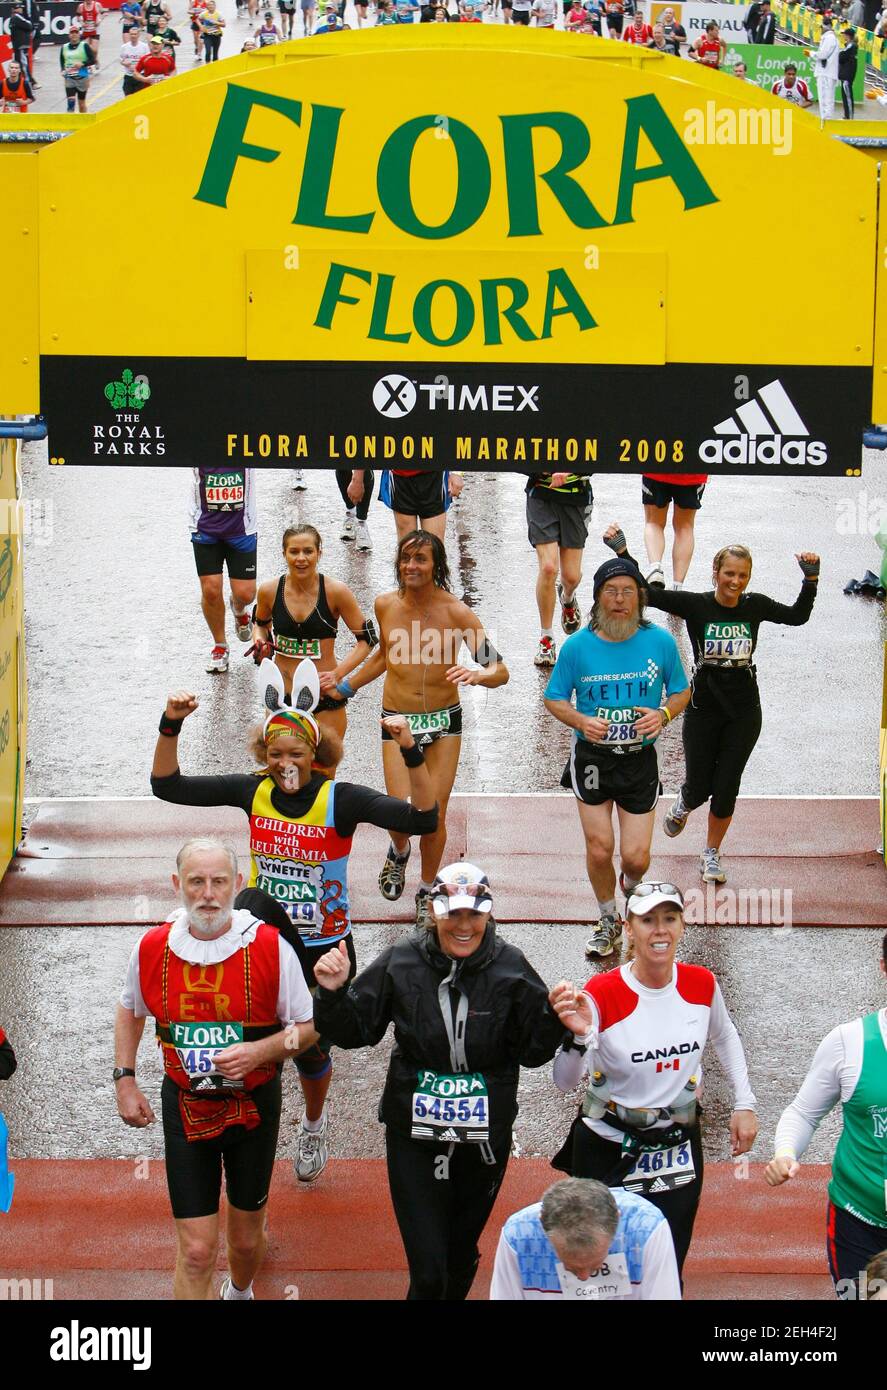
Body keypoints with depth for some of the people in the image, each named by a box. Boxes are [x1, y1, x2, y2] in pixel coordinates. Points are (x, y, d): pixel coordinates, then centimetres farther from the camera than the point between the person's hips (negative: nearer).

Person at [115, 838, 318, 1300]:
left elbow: (307, 1027, -5)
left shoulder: (270, 947, -16)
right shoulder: (153, 949, -9)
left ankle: (240, 1291, 49)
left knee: (246, 1239, 17)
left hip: (254, 1104, 0)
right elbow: (129, 1010, 12)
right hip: (185, 1106, 0)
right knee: (195, 1250, -4)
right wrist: (124, 1079, 4)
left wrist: (259, 1051, -22)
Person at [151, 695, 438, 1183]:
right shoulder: (254, 790, -5)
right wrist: (170, 727, -18)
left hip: (324, 946, -1)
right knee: (253, 902, -35)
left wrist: (411, 754, -37)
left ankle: (314, 1123, 46)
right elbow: (167, 786, -4)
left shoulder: (339, 798, -15)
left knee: (310, 1047, 11)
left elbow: (422, 819, -25)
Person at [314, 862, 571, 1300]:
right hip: (415, 1136, -1)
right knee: (427, 1272, -5)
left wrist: (557, 1016, -22)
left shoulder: (510, 967, -9)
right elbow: (354, 1031, 0)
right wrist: (333, 993, -18)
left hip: (485, 1139, 1)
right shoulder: (400, 963, -9)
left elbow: (534, 1050, -3)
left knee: (462, 1256, 20)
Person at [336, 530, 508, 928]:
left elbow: (500, 671, -12)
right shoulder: (386, 605, -1)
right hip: (397, 720, 1)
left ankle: (427, 891, 24)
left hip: (444, 719, -1)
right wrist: (345, 687, 21)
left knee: (434, 816, 0)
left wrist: (476, 675, -33)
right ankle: (398, 852, 29)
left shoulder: (455, 612, -11)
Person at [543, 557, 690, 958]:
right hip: (592, 757, 0)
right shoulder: (577, 646, -7)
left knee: (635, 856, -1)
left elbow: (681, 691, 8)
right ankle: (609, 921, 26)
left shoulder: (660, 642, -5)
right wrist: (581, 721, -16)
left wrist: (663, 715, -14)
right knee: (599, 849, 0)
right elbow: (554, 699, 4)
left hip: (640, 760, 0)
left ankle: (631, 886, 37)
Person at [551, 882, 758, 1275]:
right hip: (607, 1151, -3)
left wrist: (744, 1104, 9)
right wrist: (578, 1036, -38)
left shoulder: (702, 984, -8)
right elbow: (565, 1083, -20)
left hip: (678, 1149, 3)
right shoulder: (601, 992, -19)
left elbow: (724, 1037, 15)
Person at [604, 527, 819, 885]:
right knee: (699, 787, 5)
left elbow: (797, 616, -3)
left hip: (744, 711, 2)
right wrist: (622, 552, -26)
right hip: (704, 708, -1)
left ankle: (711, 854, 25)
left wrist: (810, 579, -15)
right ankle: (683, 804, 44)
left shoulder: (755, 606, -1)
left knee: (726, 788, 5)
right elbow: (647, 594, -16)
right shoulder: (696, 605, -10)